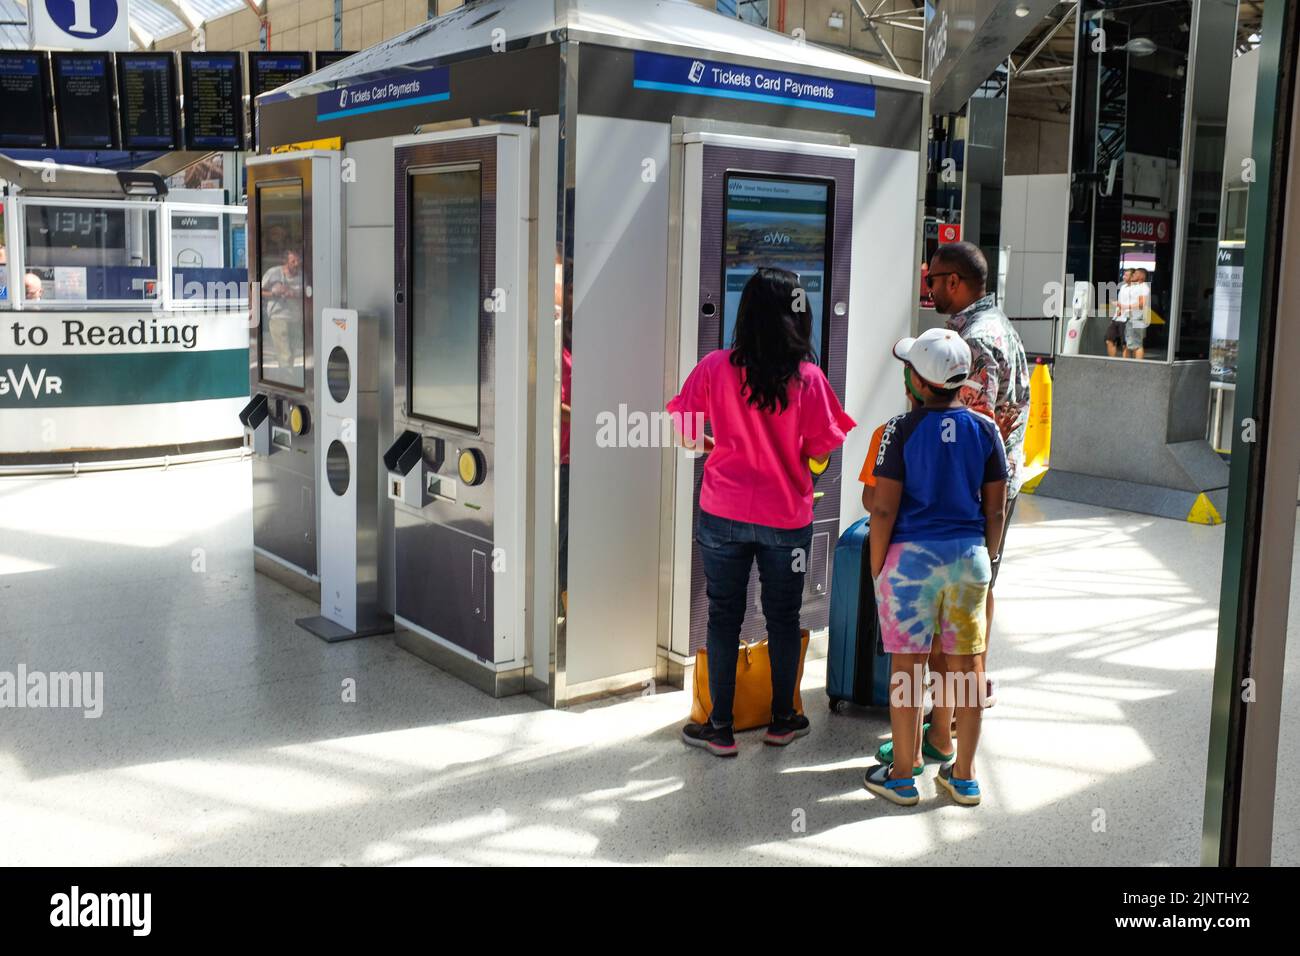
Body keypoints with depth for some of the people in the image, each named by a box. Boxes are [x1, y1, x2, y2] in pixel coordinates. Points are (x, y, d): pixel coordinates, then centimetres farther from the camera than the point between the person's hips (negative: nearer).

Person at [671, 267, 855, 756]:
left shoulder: (715, 367, -11)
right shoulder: (808, 378, -13)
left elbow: (684, 428, -3)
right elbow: (822, 449, -6)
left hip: (723, 513, 0)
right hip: (787, 517, 0)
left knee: (724, 615, 11)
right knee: (784, 616, 16)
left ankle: (720, 727, 17)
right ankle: (782, 720, 30)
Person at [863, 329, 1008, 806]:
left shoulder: (902, 430, -10)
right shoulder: (985, 429, 1)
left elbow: (883, 508, -11)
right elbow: (996, 509, 4)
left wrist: (876, 568, -1)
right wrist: (985, 559, 17)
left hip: (911, 557, -3)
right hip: (968, 555, 4)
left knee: (907, 665, 5)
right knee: (968, 664, 11)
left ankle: (902, 776, 15)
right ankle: (964, 775, 21)